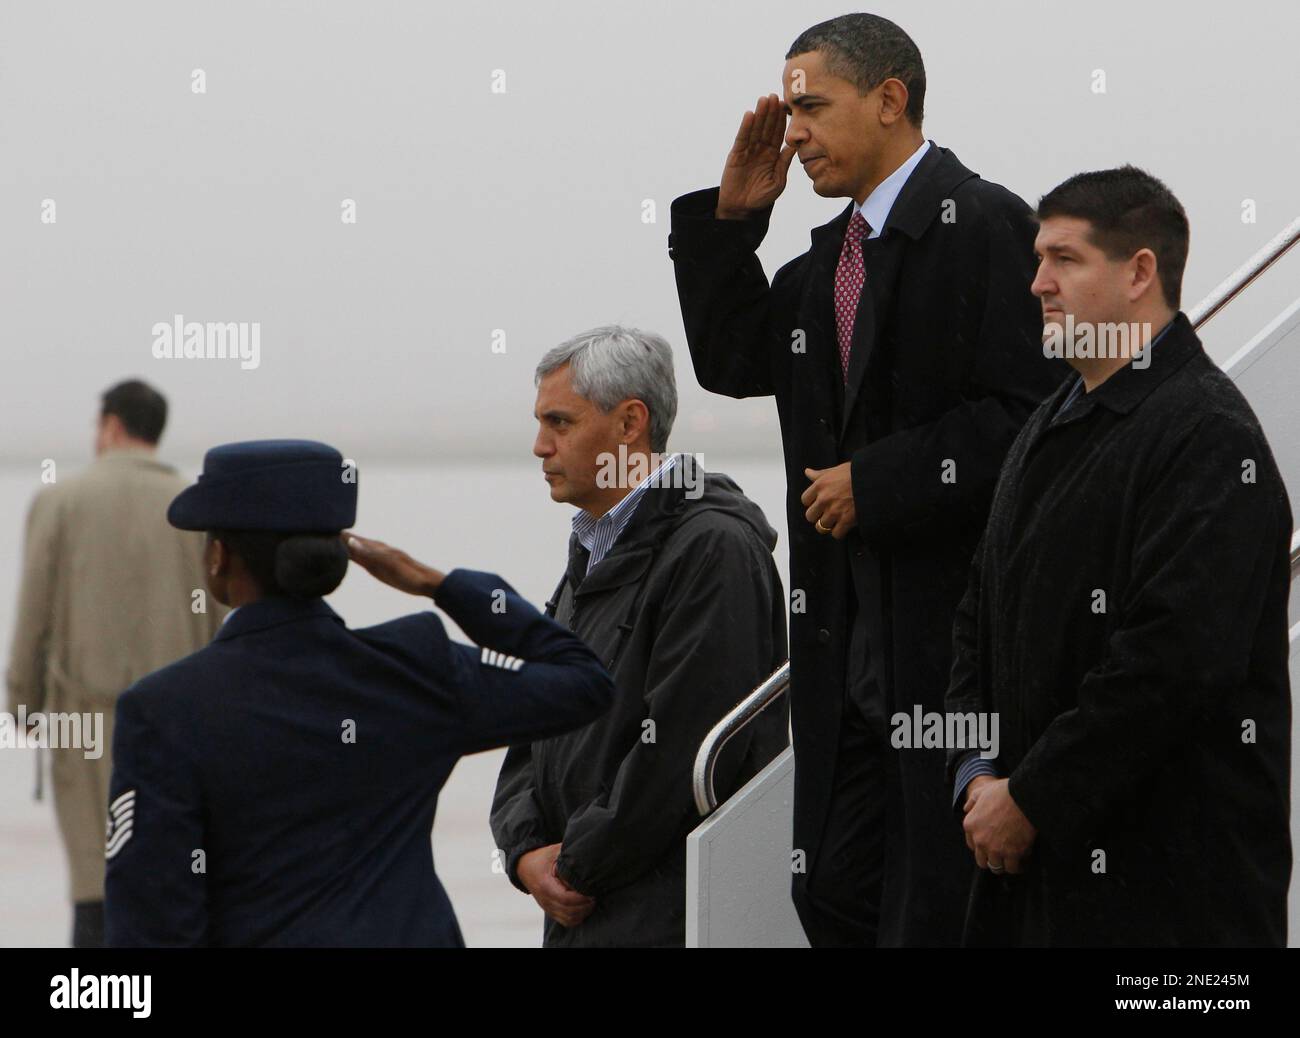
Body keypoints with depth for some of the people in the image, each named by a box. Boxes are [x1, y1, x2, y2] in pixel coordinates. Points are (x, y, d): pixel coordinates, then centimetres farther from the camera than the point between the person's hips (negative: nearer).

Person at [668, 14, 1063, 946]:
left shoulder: (986, 226, -11)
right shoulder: (831, 256, 16)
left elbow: (1028, 413, -18)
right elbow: (732, 362, 21)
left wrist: (876, 485, -14)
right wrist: (731, 217, 11)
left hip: (958, 624, -9)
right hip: (852, 640, 9)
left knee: (932, 910, -4)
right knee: (833, 890, 10)